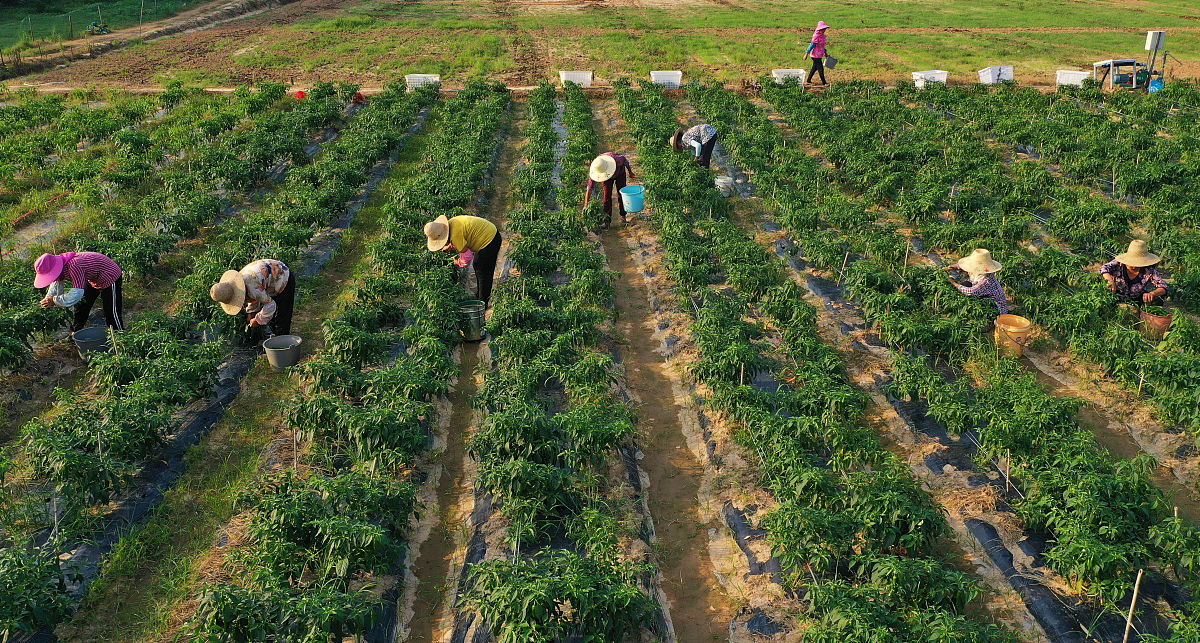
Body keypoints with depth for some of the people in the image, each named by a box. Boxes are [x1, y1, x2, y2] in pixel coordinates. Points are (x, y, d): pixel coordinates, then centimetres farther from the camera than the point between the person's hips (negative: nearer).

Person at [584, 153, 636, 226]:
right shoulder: (594, 172, -36)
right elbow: (589, 188, -30)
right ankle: (607, 220, -4)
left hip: (620, 173, 0)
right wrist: (586, 204, -33)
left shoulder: (615, 159, -43)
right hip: (608, 179, 0)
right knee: (607, 196, -10)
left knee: (621, 194, -6)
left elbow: (625, 160, -19)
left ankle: (623, 216, 7)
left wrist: (630, 173, -6)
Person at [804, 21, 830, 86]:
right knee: (820, 69, -3)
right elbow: (812, 45, -19)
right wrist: (807, 53, -18)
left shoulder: (823, 35, 8)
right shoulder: (816, 36, -19)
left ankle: (808, 81, 26)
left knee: (814, 68, 16)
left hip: (820, 55, 9)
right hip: (816, 55, -9)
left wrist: (825, 52, 27)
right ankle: (824, 82, 4)